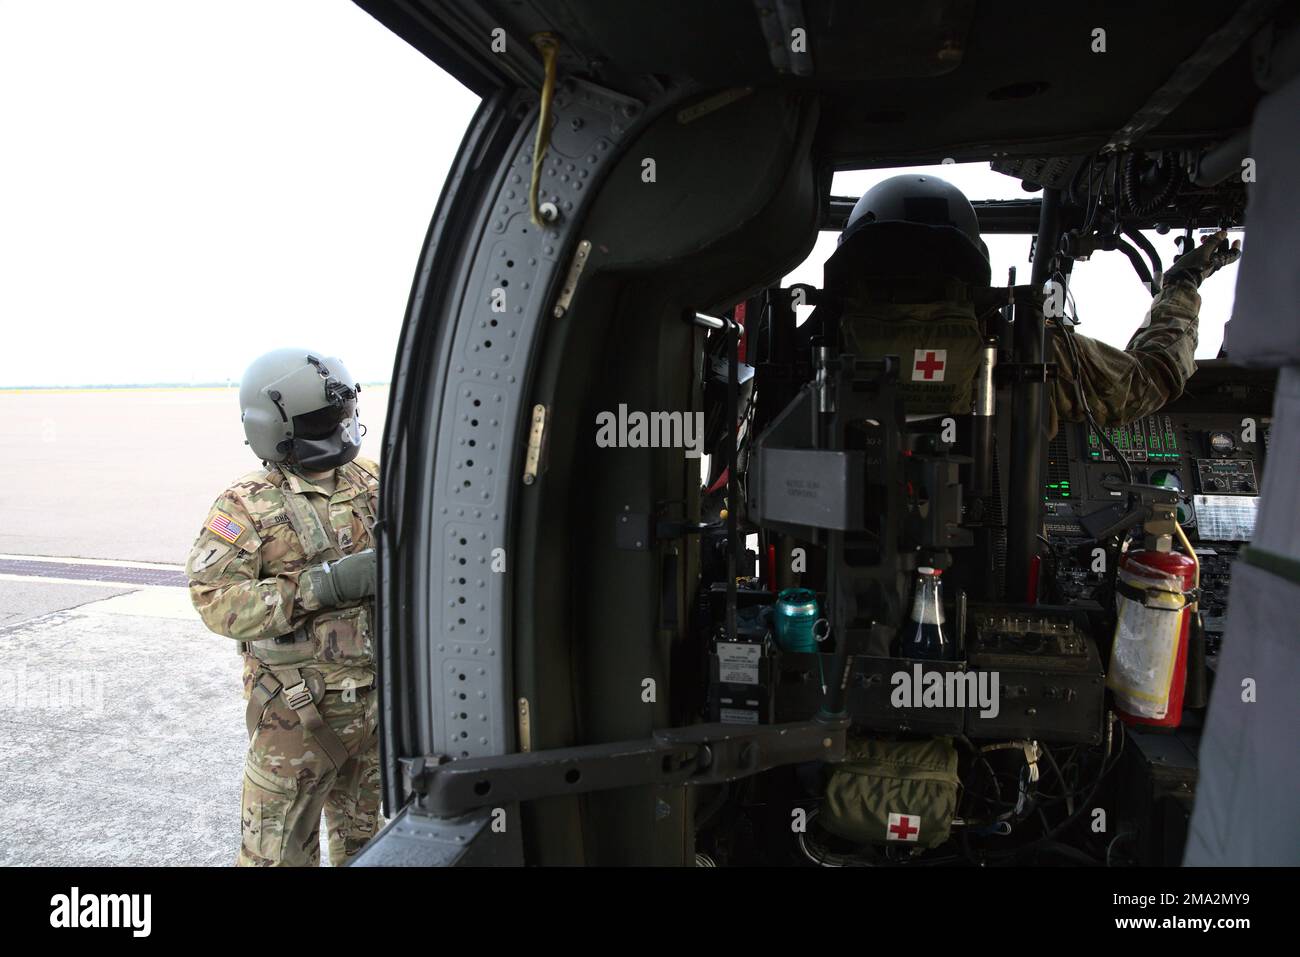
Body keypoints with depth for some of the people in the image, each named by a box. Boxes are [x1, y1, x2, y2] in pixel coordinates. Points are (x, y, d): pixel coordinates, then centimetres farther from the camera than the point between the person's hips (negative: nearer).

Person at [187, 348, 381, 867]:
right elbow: (216, 602, -19)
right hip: (298, 707, -4)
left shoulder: (373, 481, 3)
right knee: (280, 846, 8)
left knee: (362, 832, 22)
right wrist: (326, 585, -27)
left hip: (377, 696, 5)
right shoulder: (247, 507, -11)